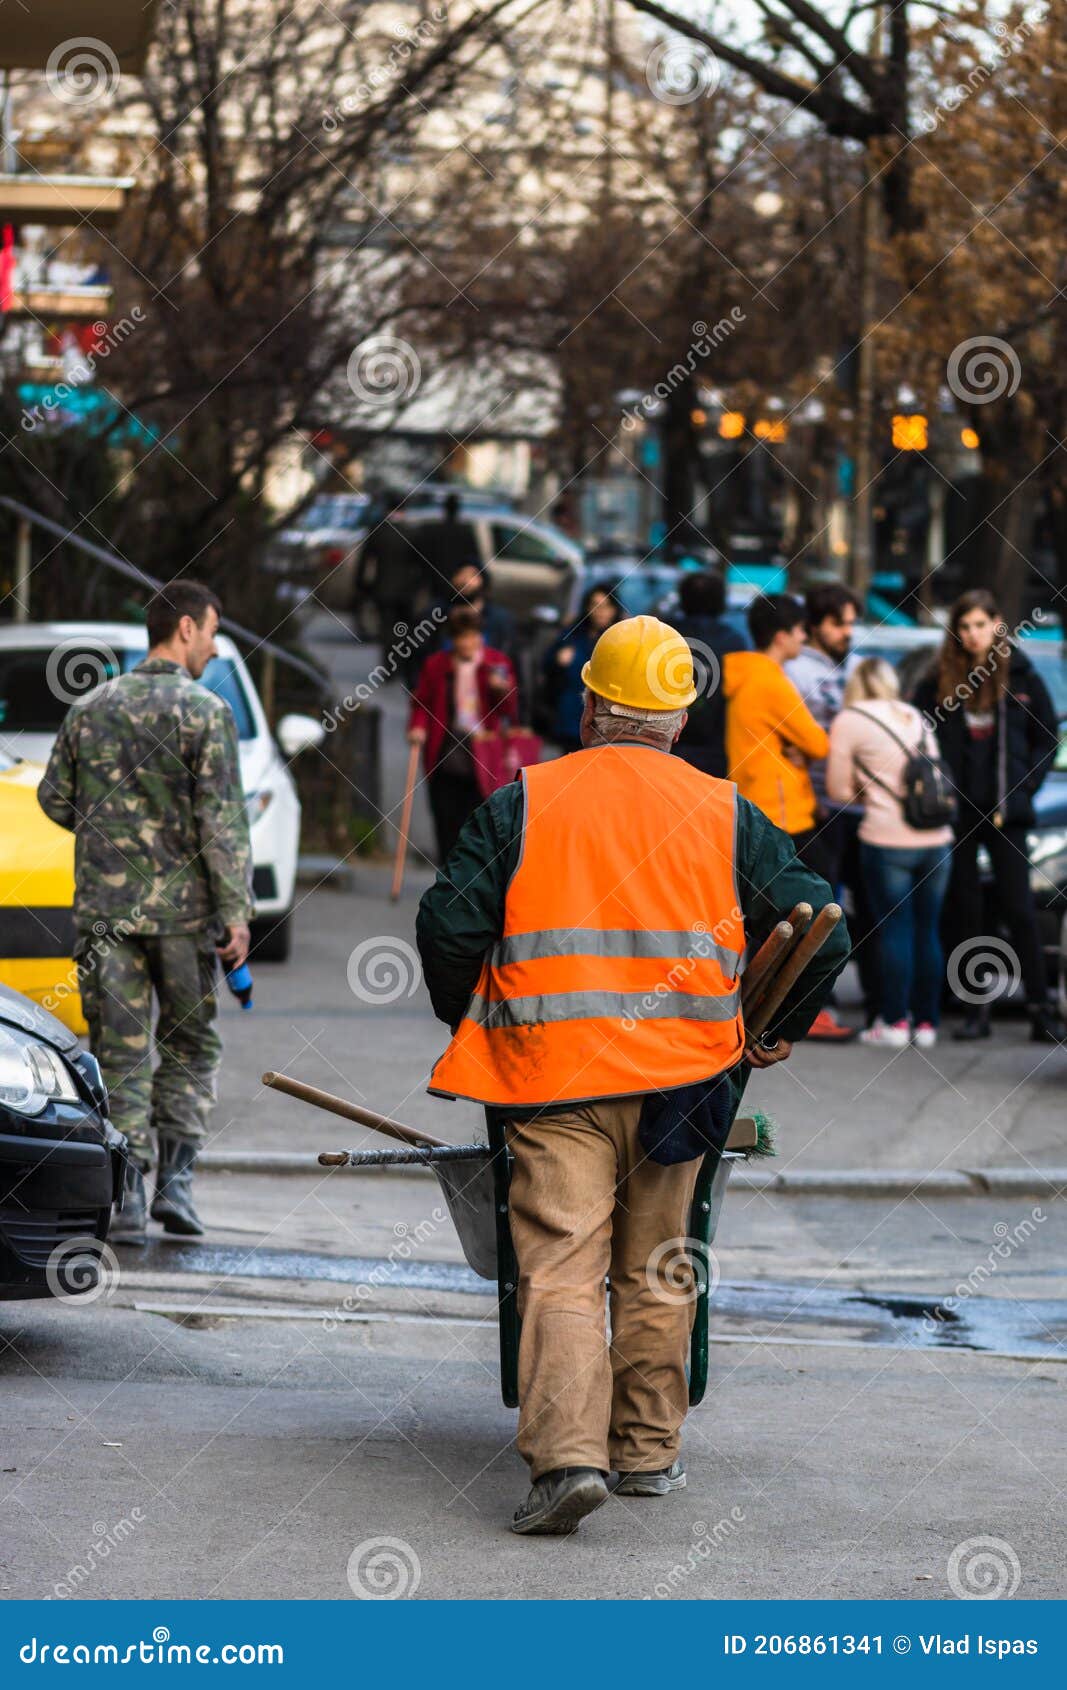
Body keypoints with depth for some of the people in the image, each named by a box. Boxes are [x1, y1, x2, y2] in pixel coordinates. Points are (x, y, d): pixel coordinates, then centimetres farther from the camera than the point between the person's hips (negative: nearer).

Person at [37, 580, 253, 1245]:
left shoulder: (91, 708, 7)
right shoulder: (205, 712, -7)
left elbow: (55, 798, 11)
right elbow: (223, 821, -11)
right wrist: (236, 911, -10)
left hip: (104, 908, 3)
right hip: (183, 908, -3)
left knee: (121, 1053, 5)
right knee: (191, 1046, 12)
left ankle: (128, 1196, -2)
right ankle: (175, 1179, 1)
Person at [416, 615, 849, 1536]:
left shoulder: (524, 803, 2)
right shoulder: (722, 812, 6)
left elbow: (448, 924, -3)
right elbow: (818, 927, 4)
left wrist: (469, 1025, 15)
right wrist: (777, 1032, 19)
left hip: (551, 1078, -2)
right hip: (678, 1075, 2)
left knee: (561, 1269, -5)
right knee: (655, 1271, 15)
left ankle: (568, 1453, -20)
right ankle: (649, 1450, 21)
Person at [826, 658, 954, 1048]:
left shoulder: (849, 721, -1)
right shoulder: (914, 717, 16)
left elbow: (839, 790, 1)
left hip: (888, 841, -5)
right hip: (936, 839, 5)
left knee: (895, 929, 1)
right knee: (927, 930, 9)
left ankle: (894, 1022, 1)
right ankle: (926, 1022, 10)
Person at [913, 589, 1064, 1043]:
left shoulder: (1021, 677, 2)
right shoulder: (938, 681, 4)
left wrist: (1021, 789, -2)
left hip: (1004, 813, -2)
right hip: (955, 813, 2)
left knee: (1018, 909, -5)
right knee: (965, 913, 4)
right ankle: (976, 1011, 9)